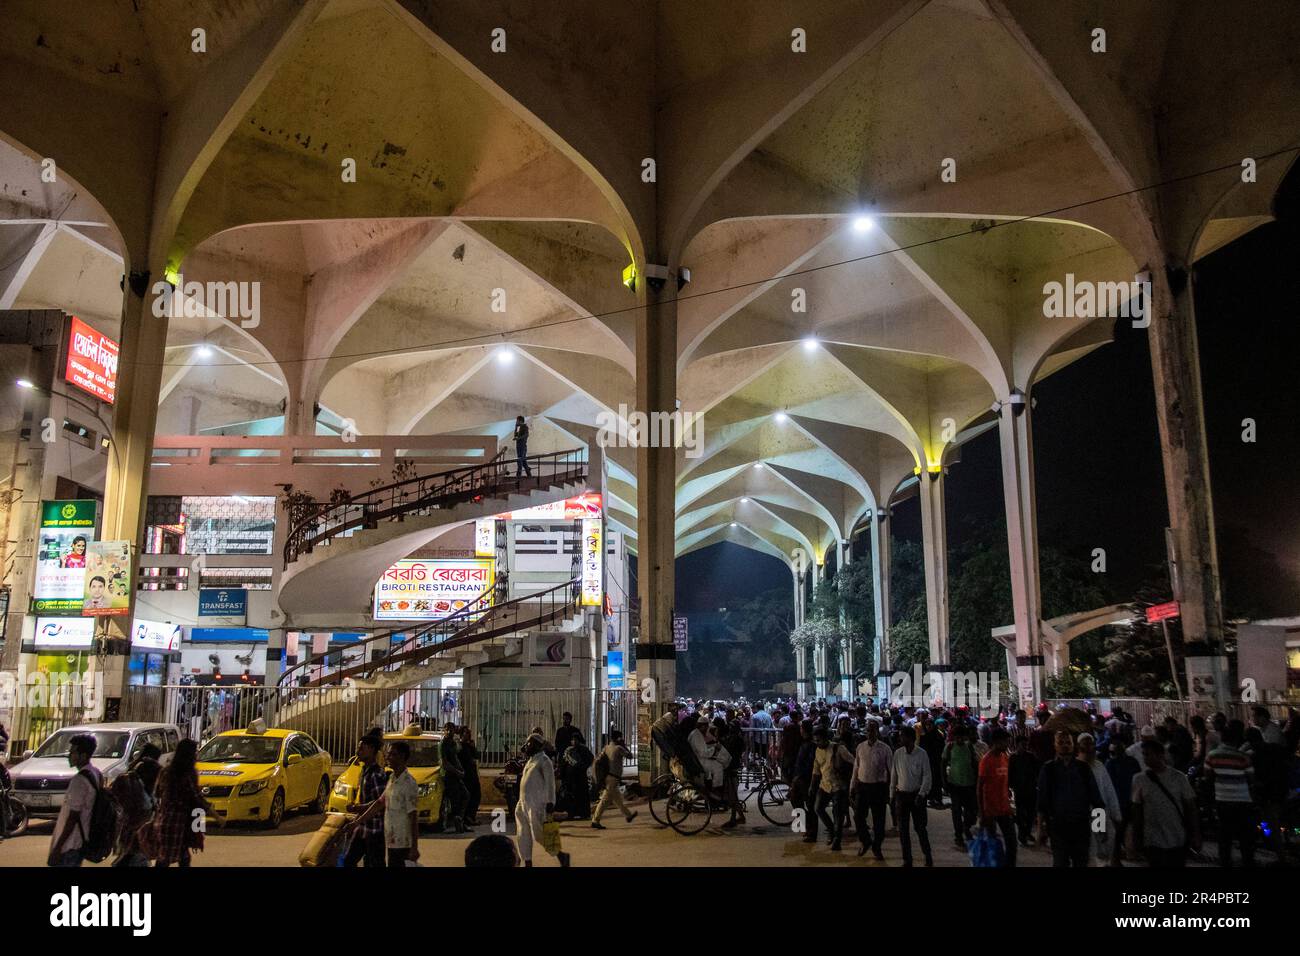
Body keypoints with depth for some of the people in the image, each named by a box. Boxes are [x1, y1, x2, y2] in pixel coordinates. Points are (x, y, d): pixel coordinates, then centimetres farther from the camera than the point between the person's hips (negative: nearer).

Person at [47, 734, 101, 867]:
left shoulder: (80, 780, -21)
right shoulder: (96, 774, 5)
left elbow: (73, 817, -21)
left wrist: (58, 846, -16)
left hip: (70, 845, -9)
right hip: (81, 840, 9)